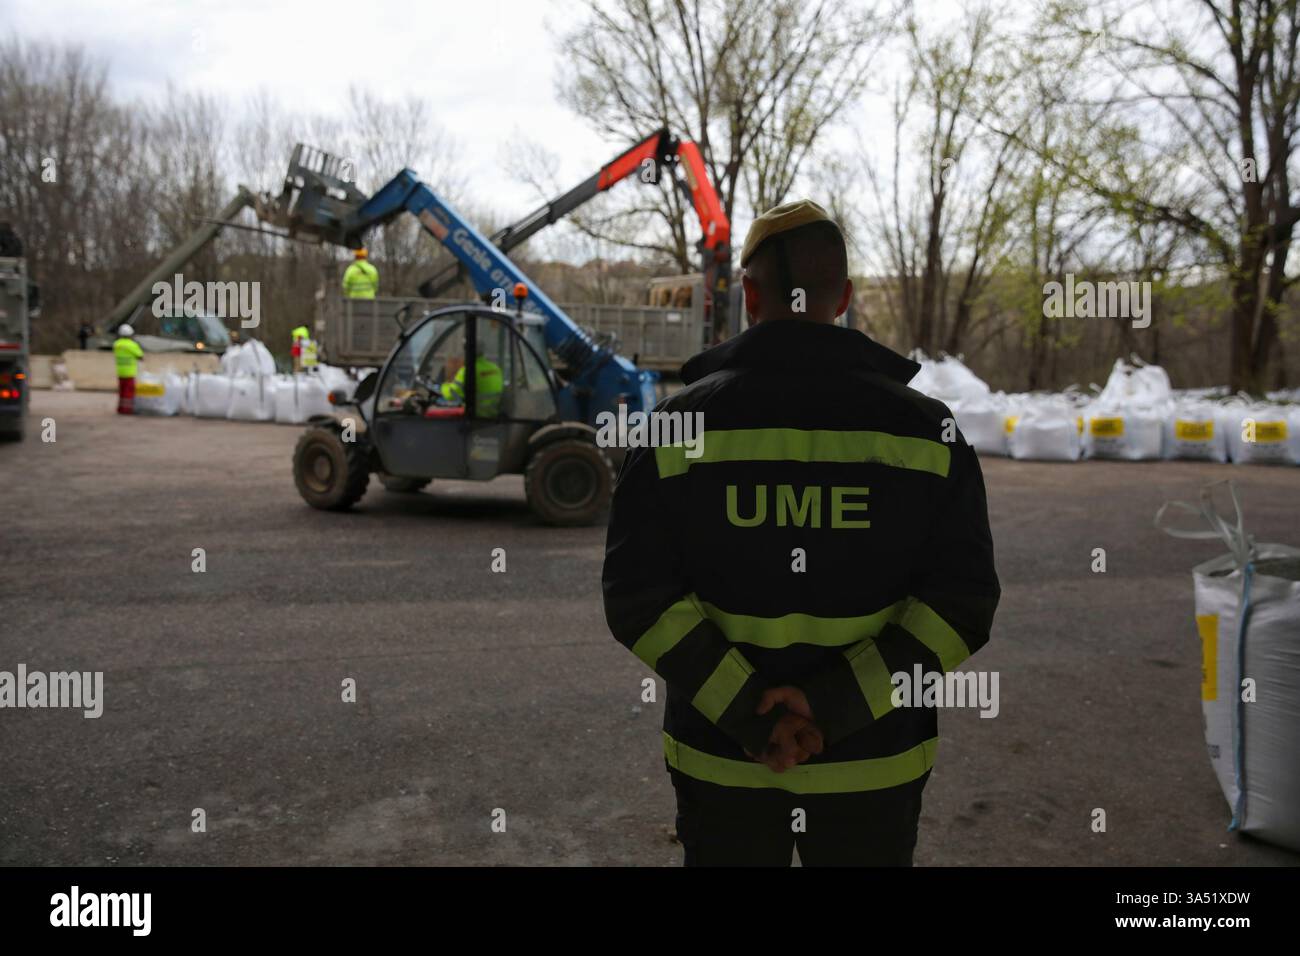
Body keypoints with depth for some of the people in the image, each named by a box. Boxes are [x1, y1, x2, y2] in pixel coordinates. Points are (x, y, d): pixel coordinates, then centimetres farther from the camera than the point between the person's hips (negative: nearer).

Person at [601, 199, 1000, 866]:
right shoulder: (926, 429, -6)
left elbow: (638, 597, -12)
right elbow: (963, 602, -10)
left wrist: (748, 716, -14)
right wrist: (833, 704, -15)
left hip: (720, 760, 0)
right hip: (875, 765, 1)